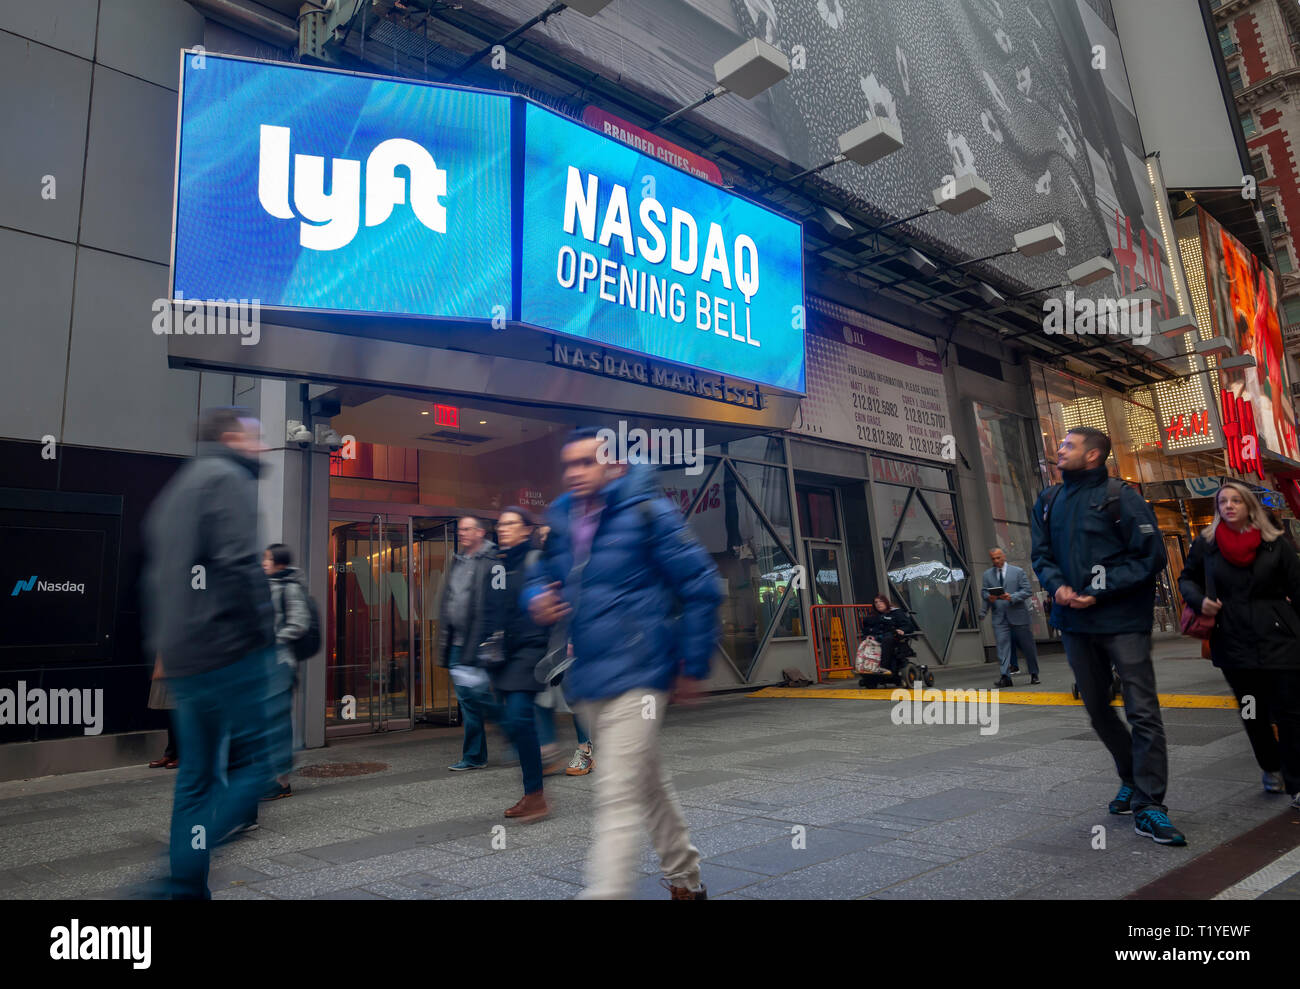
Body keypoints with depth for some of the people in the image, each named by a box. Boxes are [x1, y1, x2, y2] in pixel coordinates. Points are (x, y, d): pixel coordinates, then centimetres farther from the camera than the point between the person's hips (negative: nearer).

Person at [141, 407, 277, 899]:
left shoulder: (172, 490, 21)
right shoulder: (227, 478, -7)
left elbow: (153, 576, 22)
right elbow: (240, 564, -19)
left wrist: (160, 640, 24)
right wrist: (267, 631, -12)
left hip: (180, 659, 9)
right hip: (230, 650, -9)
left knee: (197, 775, 14)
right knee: (261, 761, -3)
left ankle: (187, 887, 19)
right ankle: (193, 866, -10)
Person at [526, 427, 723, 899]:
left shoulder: (647, 513, -10)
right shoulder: (560, 521, 7)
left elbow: (701, 588, -8)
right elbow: (541, 576, 20)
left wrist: (694, 665, -7)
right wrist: (538, 600, -5)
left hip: (635, 676, -7)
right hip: (585, 680, 7)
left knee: (618, 796, -8)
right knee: (648, 781, 21)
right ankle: (685, 879, 40)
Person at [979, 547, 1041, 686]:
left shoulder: (1018, 572, 3)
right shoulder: (987, 574, 11)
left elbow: (1027, 591, -3)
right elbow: (983, 591, 11)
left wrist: (1012, 597, -18)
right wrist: (989, 597, -13)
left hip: (1017, 614, -1)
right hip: (999, 617, 1)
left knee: (1027, 645, 8)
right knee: (1002, 644, -9)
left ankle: (1034, 674, 24)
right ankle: (1005, 677, -11)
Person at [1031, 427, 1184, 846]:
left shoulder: (1120, 496, -7)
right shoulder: (1048, 501, 11)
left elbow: (1151, 555, -11)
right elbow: (1042, 554, 11)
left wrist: (1100, 591, -17)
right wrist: (1057, 586, -9)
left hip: (1122, 620, -6)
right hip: (1074, 622, 6)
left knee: (1143, 712, -6)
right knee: (1098, 709, 16)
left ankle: (1148, 805, -1)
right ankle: (1132, 780, 34)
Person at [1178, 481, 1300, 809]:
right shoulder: (1206, 544, 2)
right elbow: (1187, 579, 14)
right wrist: (1200, 600, -6)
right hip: (1233, 643, 2)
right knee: (1252, 715, 14)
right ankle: (1271, 769, 36)